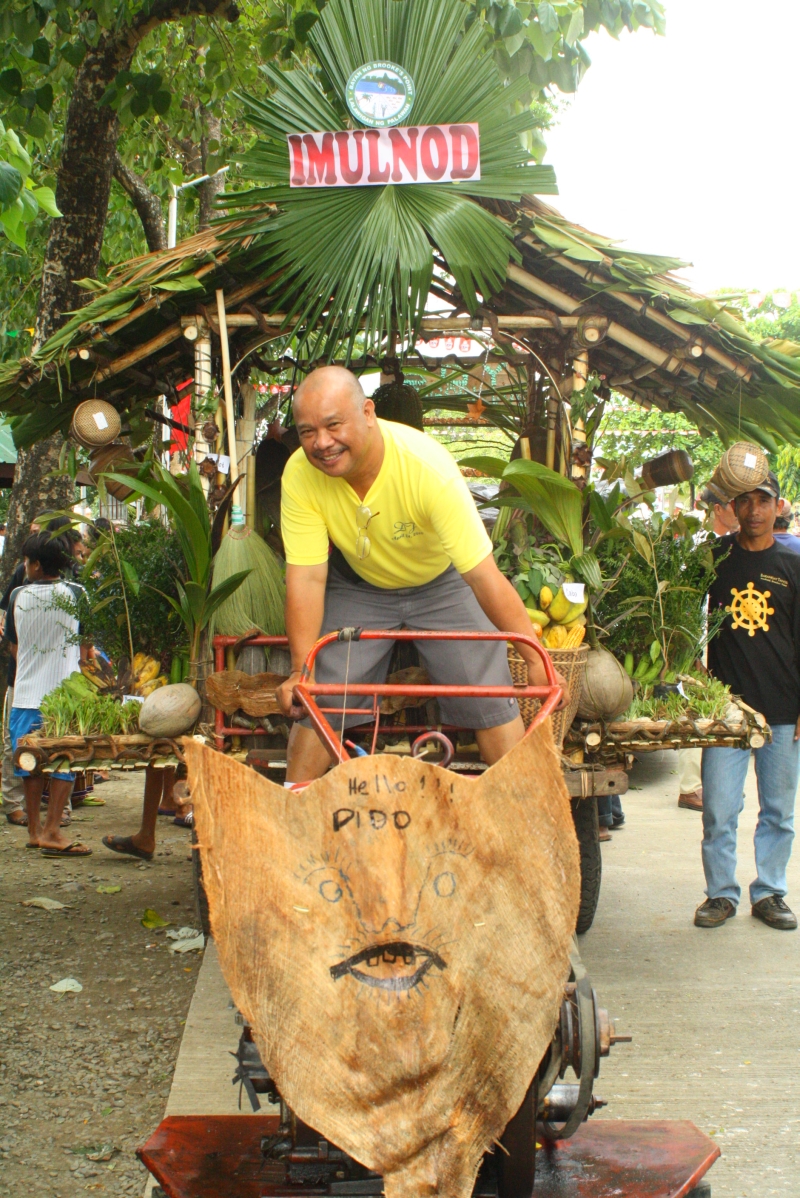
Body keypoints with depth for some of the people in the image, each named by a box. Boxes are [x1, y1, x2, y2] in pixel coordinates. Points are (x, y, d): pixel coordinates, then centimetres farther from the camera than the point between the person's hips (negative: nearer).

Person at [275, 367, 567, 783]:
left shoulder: (428, 466, -35)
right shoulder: (300, 475, -27)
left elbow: (483, 575, -35)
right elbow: (306, 577, -23)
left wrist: (535, 660, -33)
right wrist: (300, 669, -32)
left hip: (442, 584, -2)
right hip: (358, 587, 2)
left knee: (490, 698, -8)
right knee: (316, 701, -4)